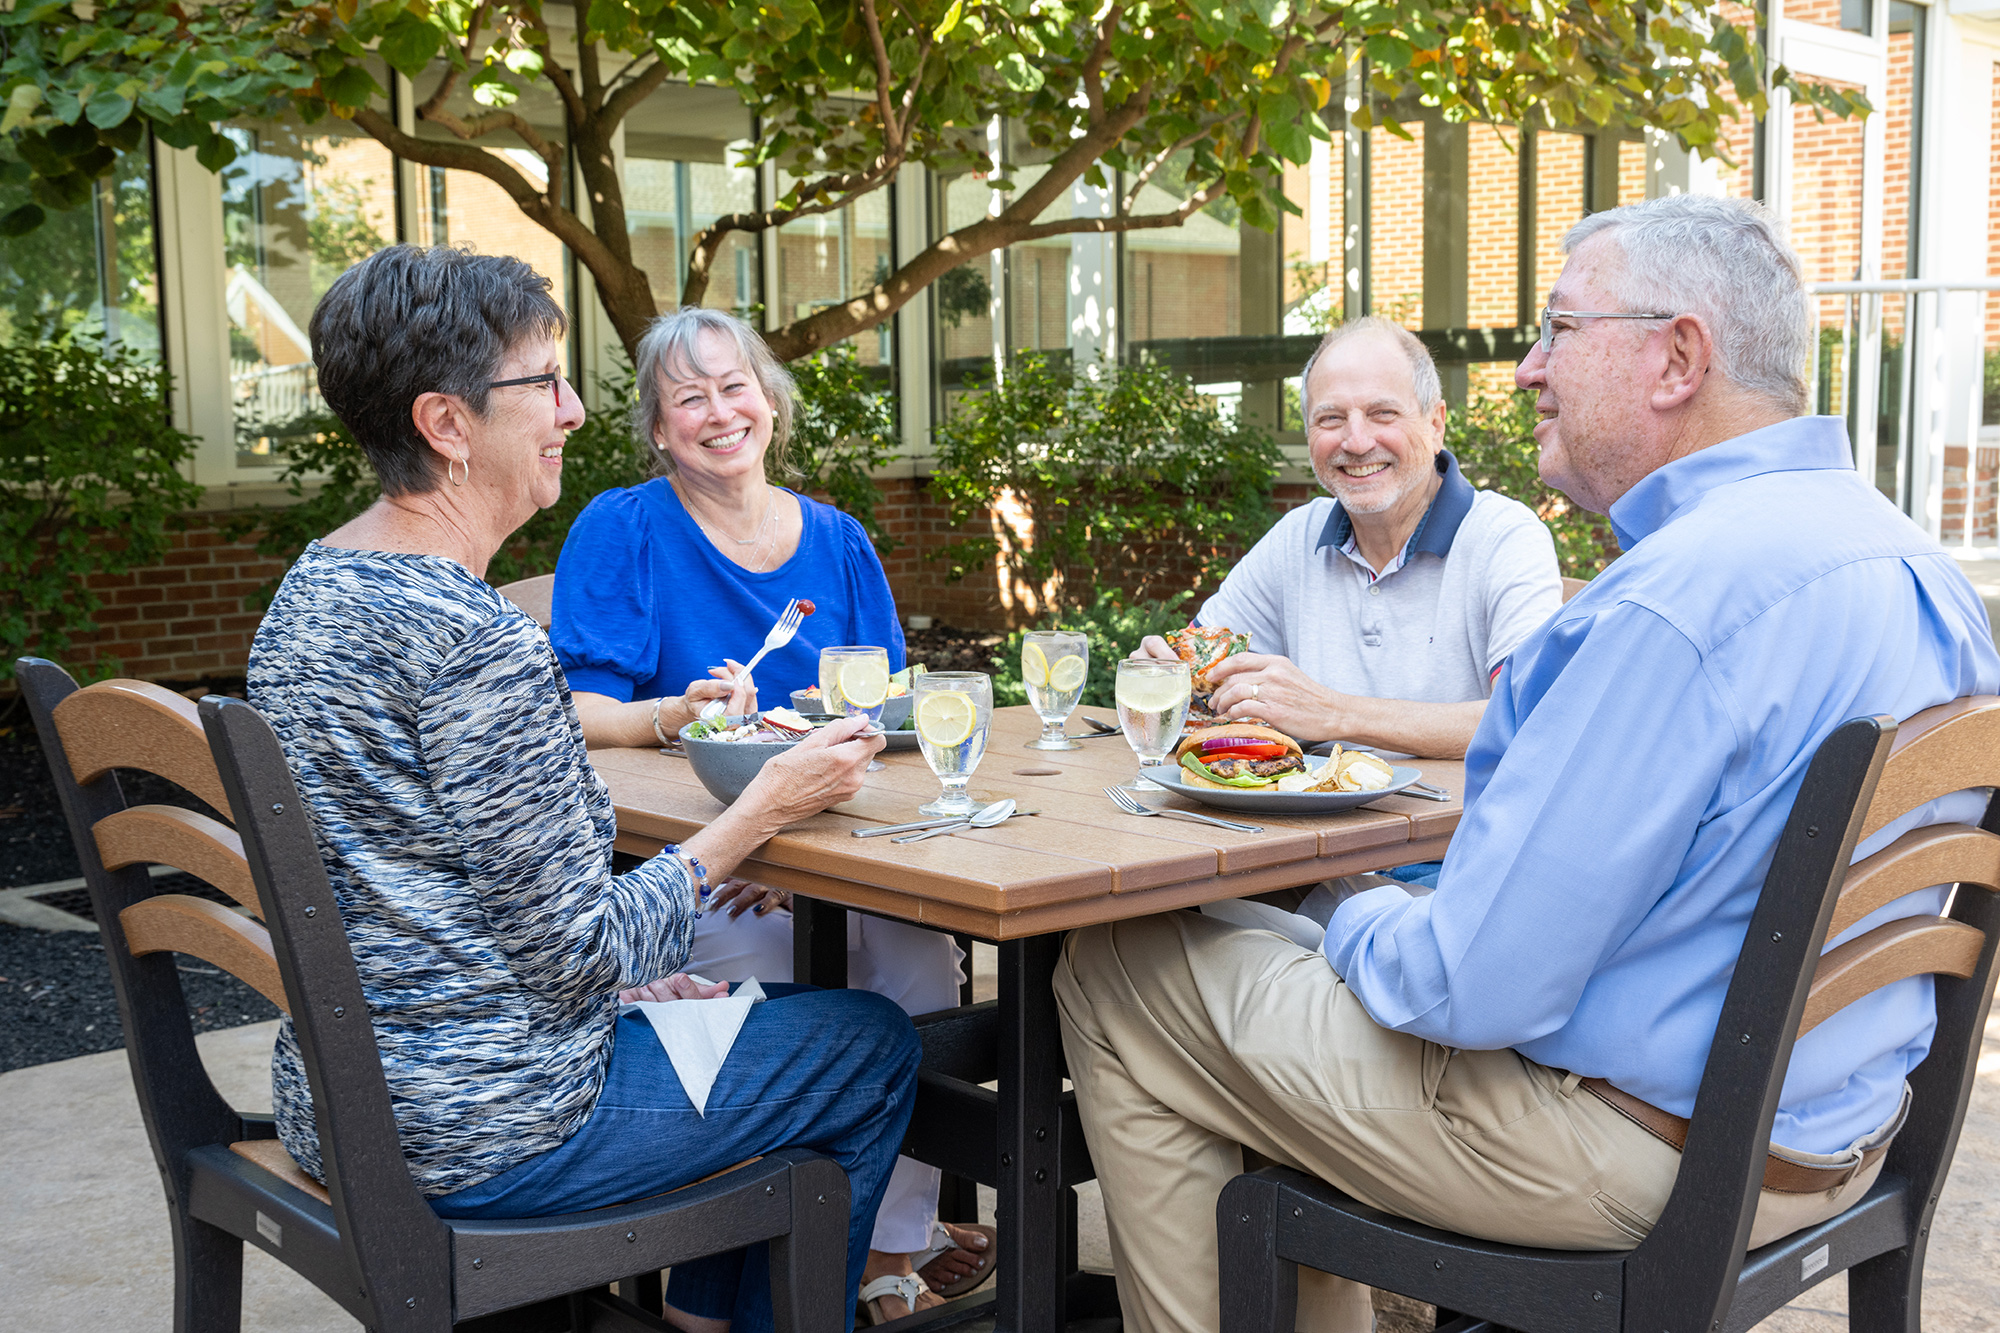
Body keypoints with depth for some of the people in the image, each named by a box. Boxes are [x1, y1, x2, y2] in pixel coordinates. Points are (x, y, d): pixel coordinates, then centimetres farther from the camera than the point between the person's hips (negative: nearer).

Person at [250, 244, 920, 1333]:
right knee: (875, 1045, 10)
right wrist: (764, 809, -11)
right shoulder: (475, 639, -25)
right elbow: (578, 948, -21)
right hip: (477, 1139, -9)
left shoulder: (309, 590, 6)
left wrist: (629, 971, 12)